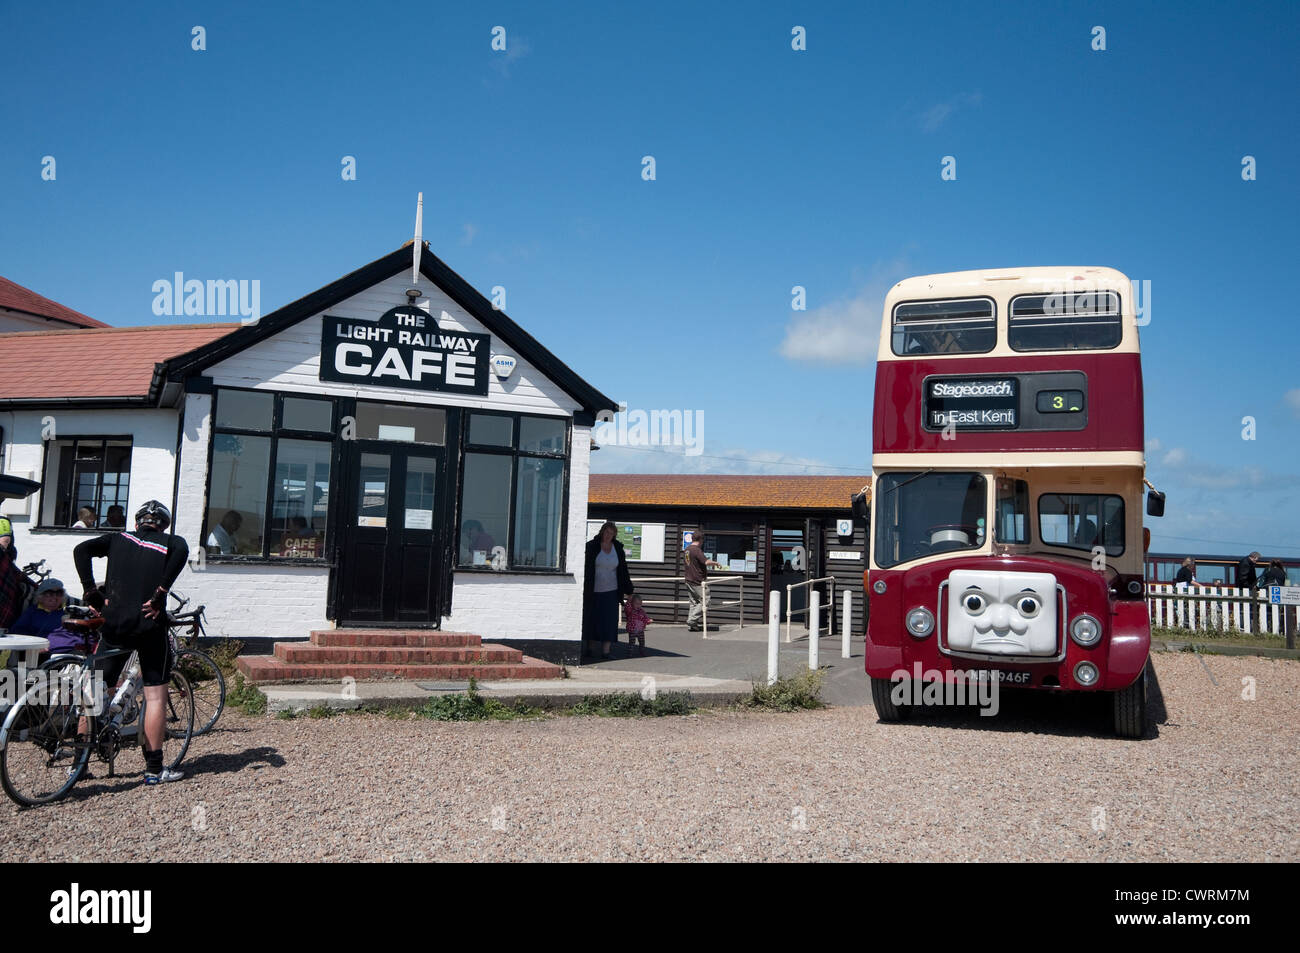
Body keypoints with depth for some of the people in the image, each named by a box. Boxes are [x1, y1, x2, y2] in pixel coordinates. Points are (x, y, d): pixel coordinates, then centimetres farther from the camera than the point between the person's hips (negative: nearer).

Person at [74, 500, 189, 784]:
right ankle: (154, 769, 5)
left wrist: (91, 592, -2)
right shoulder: (171, 542, 9)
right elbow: (182, 552, -16)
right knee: (156, 696, 4)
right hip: (150, 624, -2)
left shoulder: (119, 539, 16)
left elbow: (82, 550, -1)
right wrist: (160, 594, -14)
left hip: (114, 623, 3)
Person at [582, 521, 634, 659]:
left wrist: (629, 589, 14)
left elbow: (623, 570, 13)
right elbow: (584, 567, -2)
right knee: (591, 619, 6)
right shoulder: (592, 546, -3)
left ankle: (605, 650, -2)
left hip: (611, 590, 2)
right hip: (593, 591, -1)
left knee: (609, 620, -3)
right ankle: (591, 648, 18)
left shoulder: (618, 548, 6)